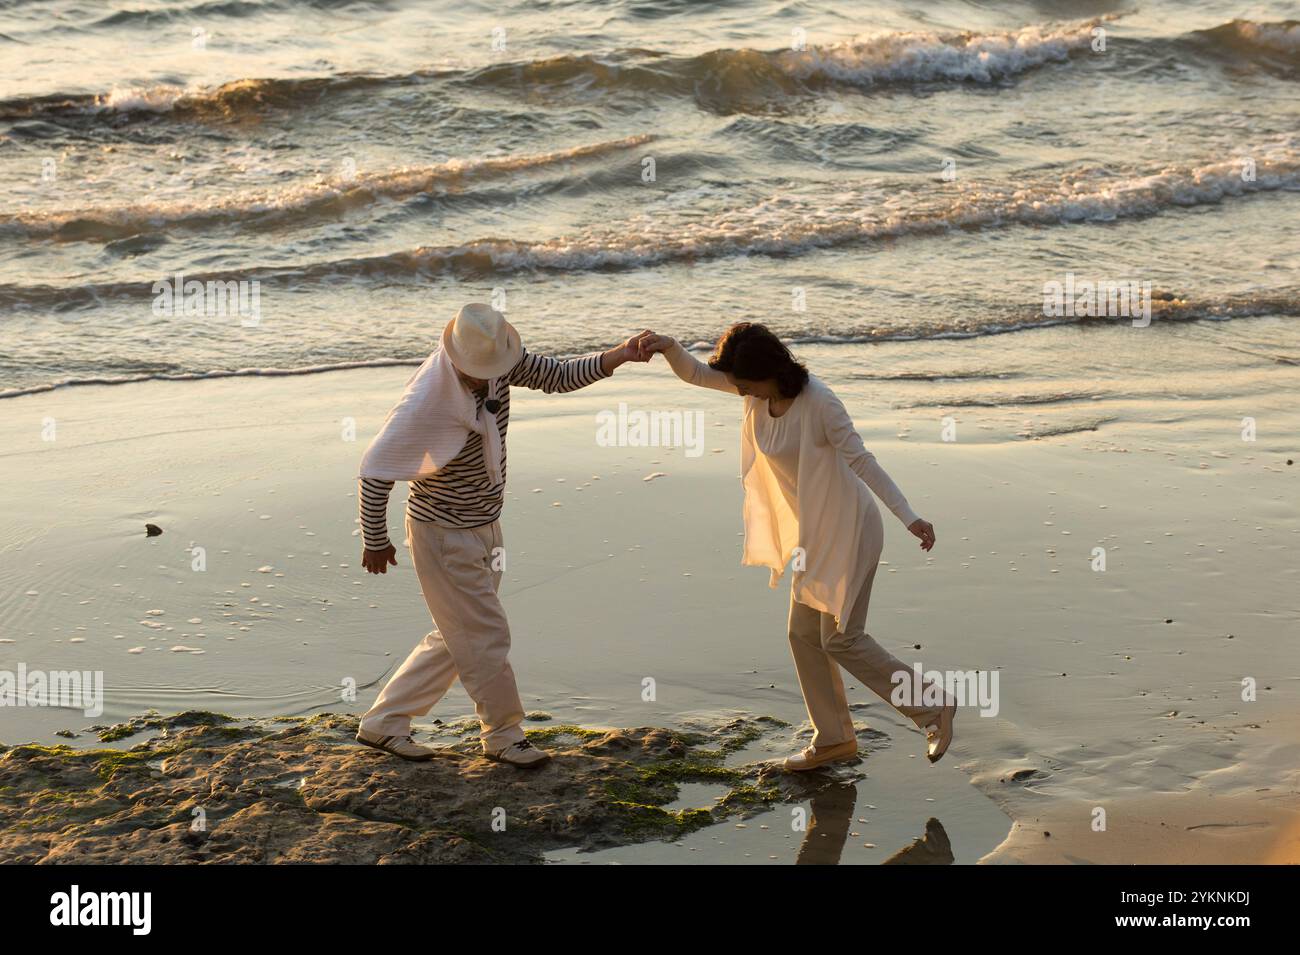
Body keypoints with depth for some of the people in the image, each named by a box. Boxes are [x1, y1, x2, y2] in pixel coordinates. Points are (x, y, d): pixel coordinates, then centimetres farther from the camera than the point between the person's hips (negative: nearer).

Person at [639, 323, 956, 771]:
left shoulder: (819, 401, -24)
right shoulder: (759, 390, -3)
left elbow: (861, 460, -24)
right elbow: (695, 374, -4)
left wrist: (909, 517, -28)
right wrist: (669, 347, -26)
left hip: (848, 527, -8)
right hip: (812, 529, 8)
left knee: (841, 638, -6)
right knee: (805, 634, 10)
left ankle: (932, 704, 8)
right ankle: (834, 738, 22)